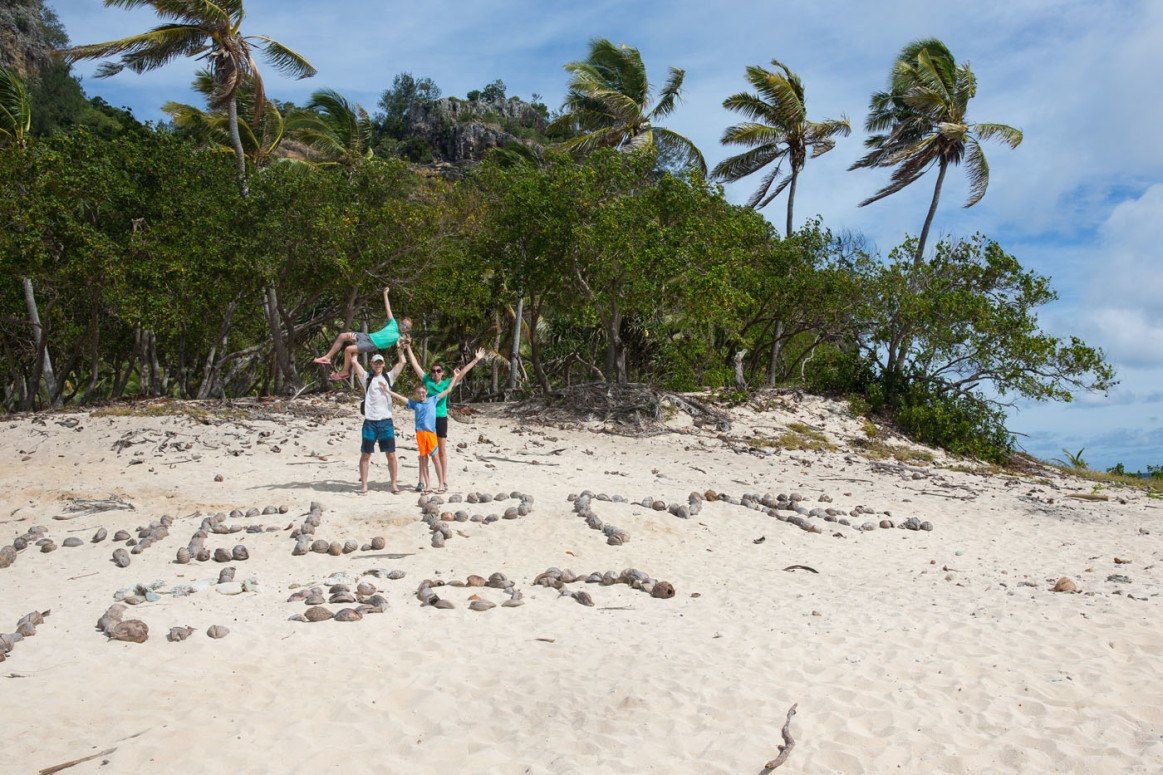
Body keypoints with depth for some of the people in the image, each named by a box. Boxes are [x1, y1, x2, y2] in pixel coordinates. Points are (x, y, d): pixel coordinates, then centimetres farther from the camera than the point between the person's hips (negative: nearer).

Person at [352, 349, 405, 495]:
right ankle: (364, 485, 10)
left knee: (391, 454, 2)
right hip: (370, 422, -1)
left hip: (386, 421, 1)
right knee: (365, 455, 3)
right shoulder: (367, 378, 7)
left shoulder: (388, 377, 12)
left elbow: (402, 362, 8)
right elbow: (354, 362, -1)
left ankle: (394, 484, 12)